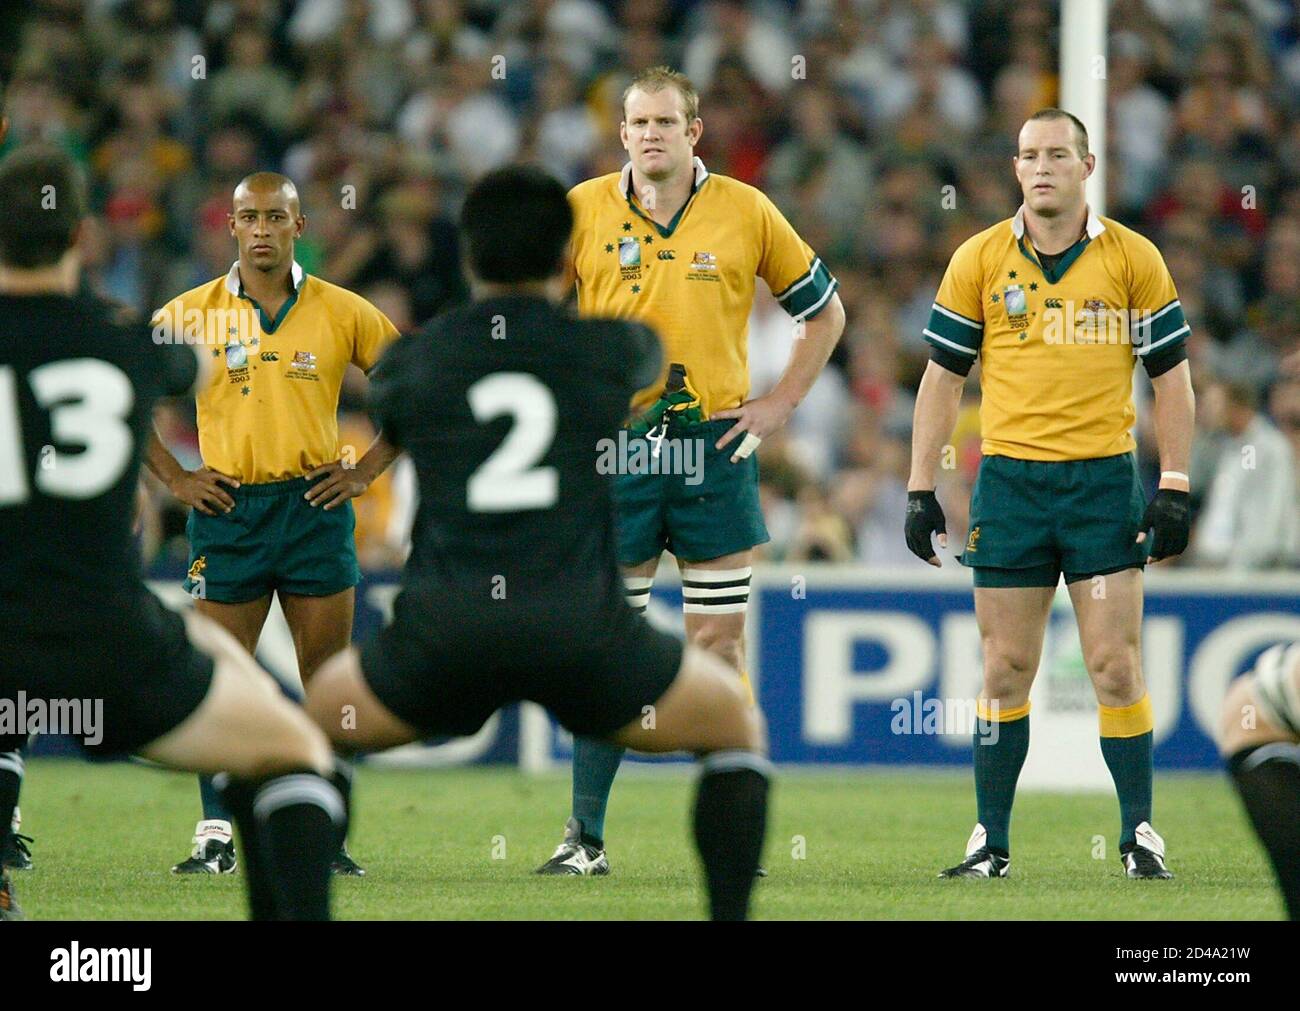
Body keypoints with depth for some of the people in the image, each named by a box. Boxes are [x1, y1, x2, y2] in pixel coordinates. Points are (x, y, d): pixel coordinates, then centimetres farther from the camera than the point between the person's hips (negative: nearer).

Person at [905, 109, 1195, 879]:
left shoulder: (1133, 258, 1)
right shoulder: (980, 260, 4)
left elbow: (1171, 374, 5)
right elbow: (943, 376, 8)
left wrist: (1175, 488, -2)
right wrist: (921, 489, 3)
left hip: (1104, 479, -1)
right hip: (1009, 480, 1)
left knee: (1117, 667, -3)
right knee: (1006, 670, 4)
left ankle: (1140, 834, 5)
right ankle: (992, 840, 10)